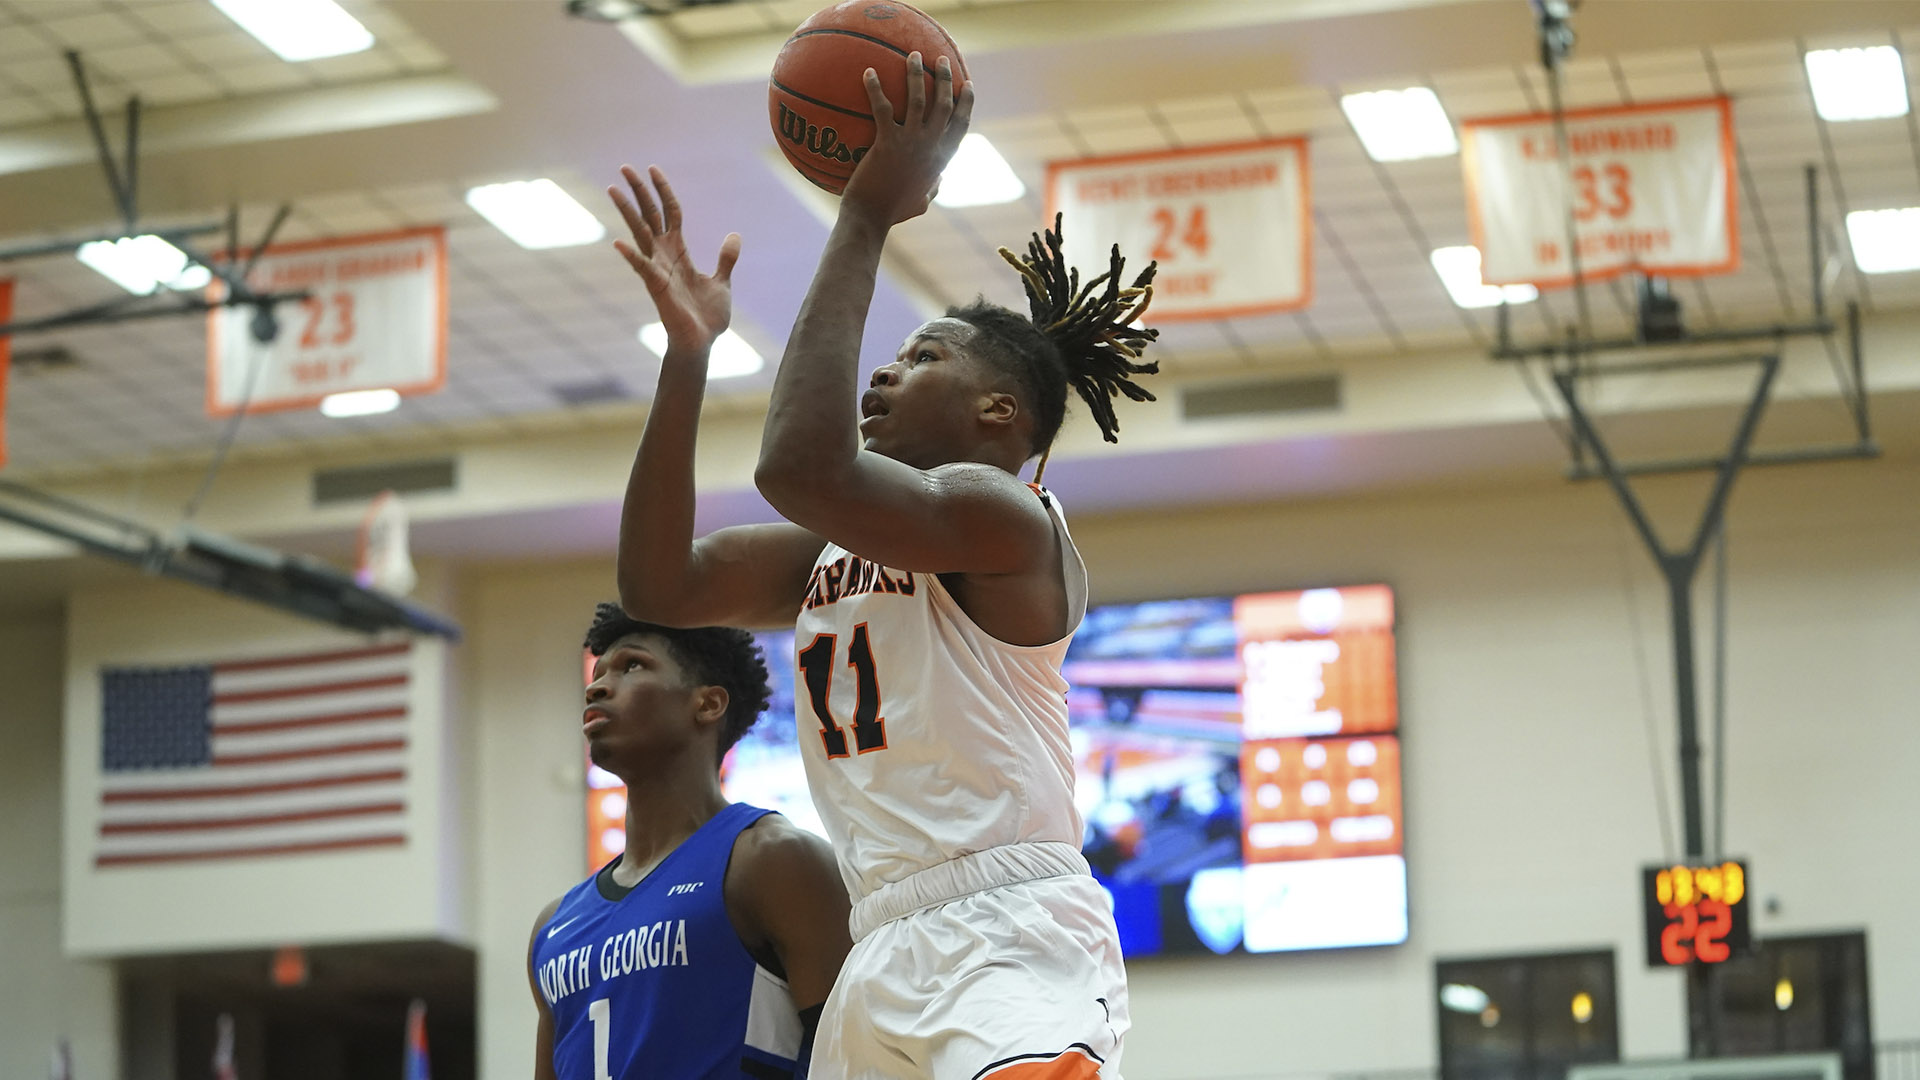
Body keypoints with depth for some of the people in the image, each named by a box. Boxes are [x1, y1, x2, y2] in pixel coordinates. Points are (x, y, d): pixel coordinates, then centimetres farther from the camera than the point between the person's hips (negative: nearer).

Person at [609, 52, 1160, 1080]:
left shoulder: (1004, 516, -5)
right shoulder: (829, 553, 21)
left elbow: (801, 467, -22)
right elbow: (657, 586, 10)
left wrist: (866, 219, -16)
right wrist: (686, 351, 7)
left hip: (1008, 940, -9)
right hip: (886, 952, 9)